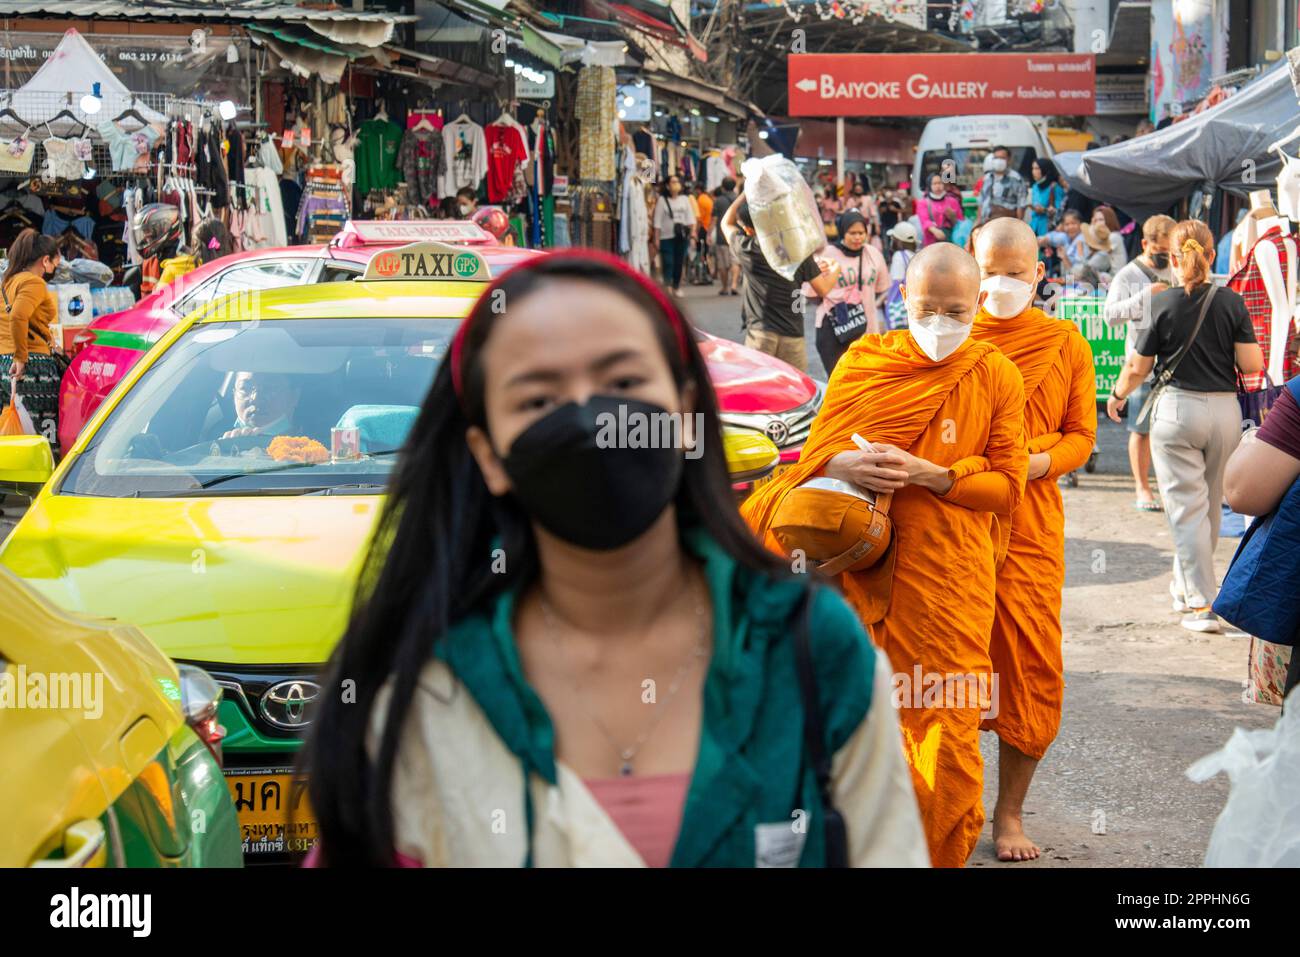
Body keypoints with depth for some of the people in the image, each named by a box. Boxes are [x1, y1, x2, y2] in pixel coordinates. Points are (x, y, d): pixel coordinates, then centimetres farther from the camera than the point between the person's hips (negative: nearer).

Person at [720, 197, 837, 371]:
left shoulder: (745, 249, -2)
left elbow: (726, 223, 20)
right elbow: (822, 289, 4)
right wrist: (834, 273, 25)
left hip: (759, 333, 0)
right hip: (792, 336, 0)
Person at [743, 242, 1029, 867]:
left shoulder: (995, 376, 2)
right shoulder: (863, 361, 6)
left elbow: (1007, 486, 0)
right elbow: (815, 453, 10)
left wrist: (928, 476, -15)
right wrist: (843, 466, -14)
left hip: (949, 581, -2)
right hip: (861, 569, 2)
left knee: (949, 725, -4)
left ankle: (944, 853, 14)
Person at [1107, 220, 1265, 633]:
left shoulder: (1161, 304, -8)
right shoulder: (1231, 302, -2)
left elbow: (1137, 368, -4)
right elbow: (1252, 364, -6)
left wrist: (1118, 395, 16)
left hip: (1177, 409, -3)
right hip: (1225, 410, 3)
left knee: (1187, 509, 0)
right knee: (1210, 504, 19)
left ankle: (1203, 604, -5)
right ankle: (1186, 587, 35)